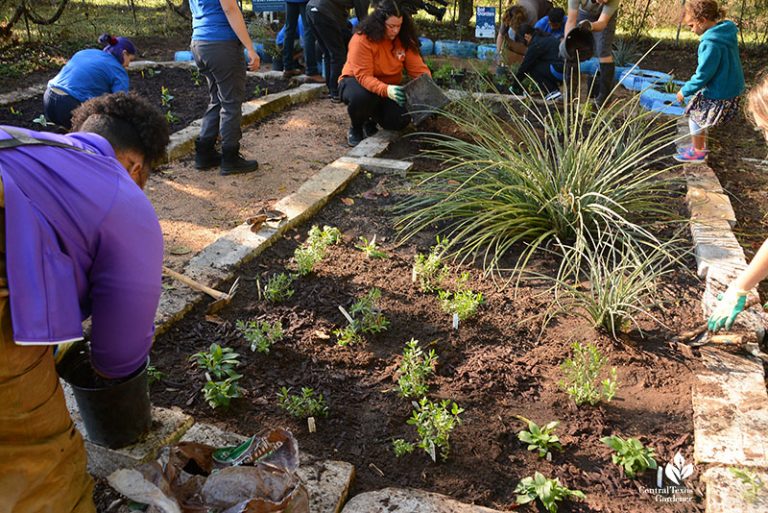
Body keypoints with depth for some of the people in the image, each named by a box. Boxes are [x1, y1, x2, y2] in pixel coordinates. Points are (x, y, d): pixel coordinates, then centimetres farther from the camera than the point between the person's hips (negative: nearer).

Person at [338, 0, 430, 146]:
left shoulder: (404, 40, -10)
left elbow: (418, 69, -10)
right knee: (361, 97, -40)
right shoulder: (362, 39, -25)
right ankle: (355, 128, -5)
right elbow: (364, 76, -31)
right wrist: (386, 90, -48)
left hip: (389, 87, 4)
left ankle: (370, 121, 14)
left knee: (400, 121, -20)